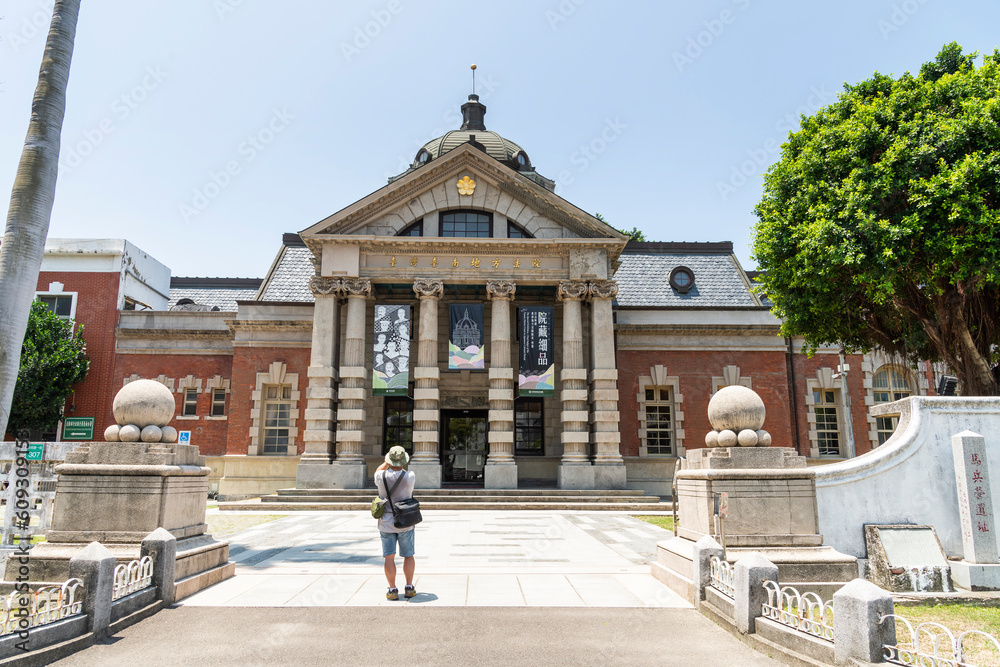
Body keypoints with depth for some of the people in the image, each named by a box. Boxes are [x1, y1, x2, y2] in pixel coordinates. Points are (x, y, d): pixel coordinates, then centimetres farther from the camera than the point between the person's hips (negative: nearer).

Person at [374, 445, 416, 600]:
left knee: (389, 558, 6)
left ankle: (393, 590, 6)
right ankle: (409, 588, 14)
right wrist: (401, 465, 16)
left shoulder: (381, 476, -13)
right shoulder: (410, 476, -17)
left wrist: (388, 461, 16)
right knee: (408, 556, 13)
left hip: (386, 524, 0)